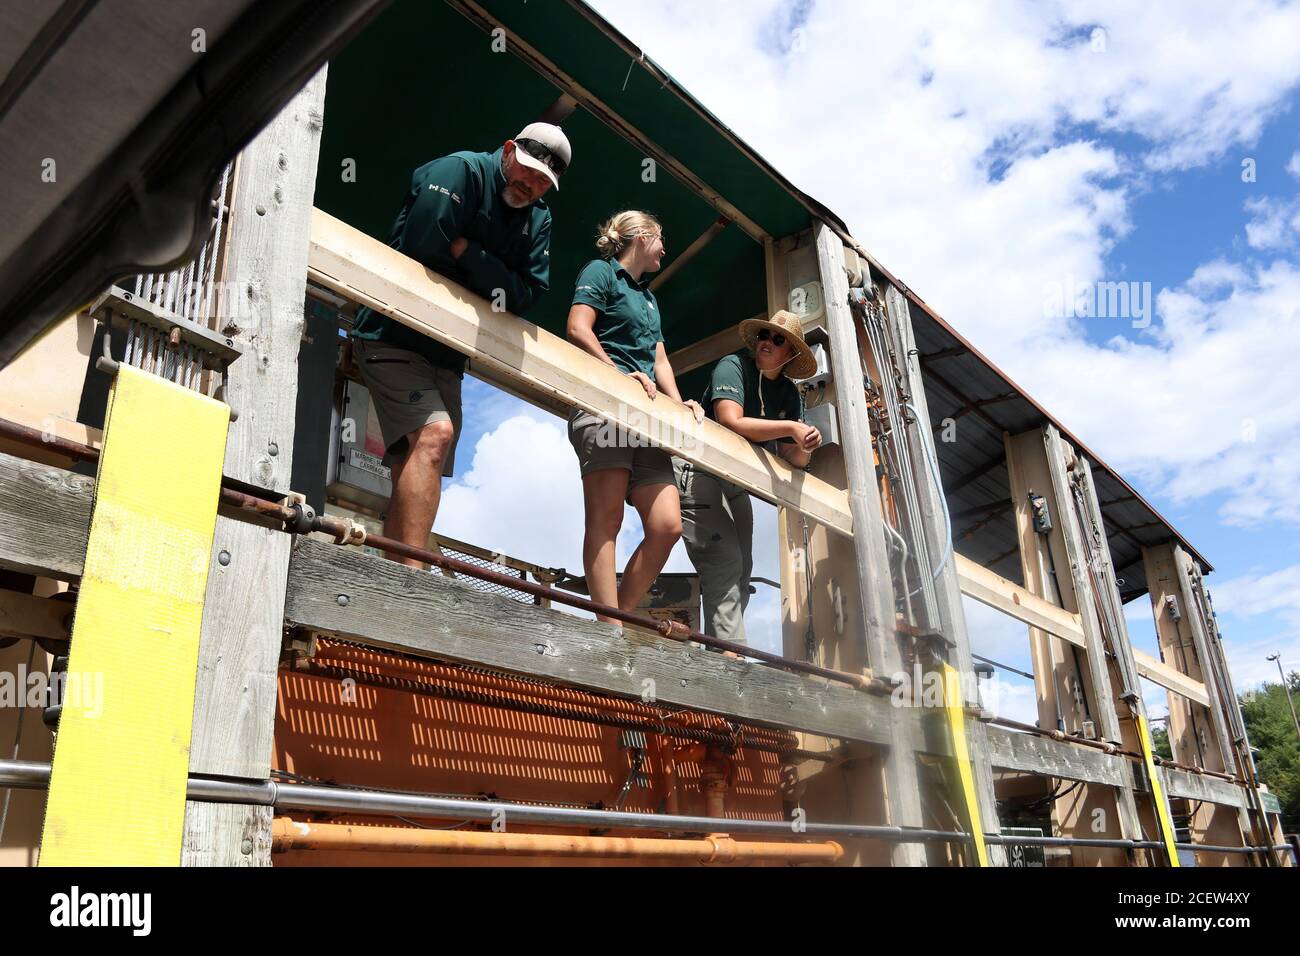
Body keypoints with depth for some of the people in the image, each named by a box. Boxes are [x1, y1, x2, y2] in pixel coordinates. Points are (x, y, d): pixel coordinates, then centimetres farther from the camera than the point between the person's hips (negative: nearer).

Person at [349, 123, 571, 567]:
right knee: (434, 432, -26)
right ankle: (410, 573, -29)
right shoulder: (461, 170, -8)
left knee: (414, 471, 5)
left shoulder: (538, 220, 13)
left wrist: (465, 250, -11)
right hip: (393, 335, -7)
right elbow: (423, 246, -22)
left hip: (446, 354, 8)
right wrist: (489, 277, -5)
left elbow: (526, 294, -1)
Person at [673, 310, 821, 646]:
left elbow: (790, 457, 4)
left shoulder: (789, 393, 8)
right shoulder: (733, 367, -11)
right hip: (697, 470, -8)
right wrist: (791, 427, -23)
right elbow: (731, 422, -27)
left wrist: (804, 450, -20)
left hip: (736, 483, 8)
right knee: (725, 562, -20)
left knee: (741, 569, 5)